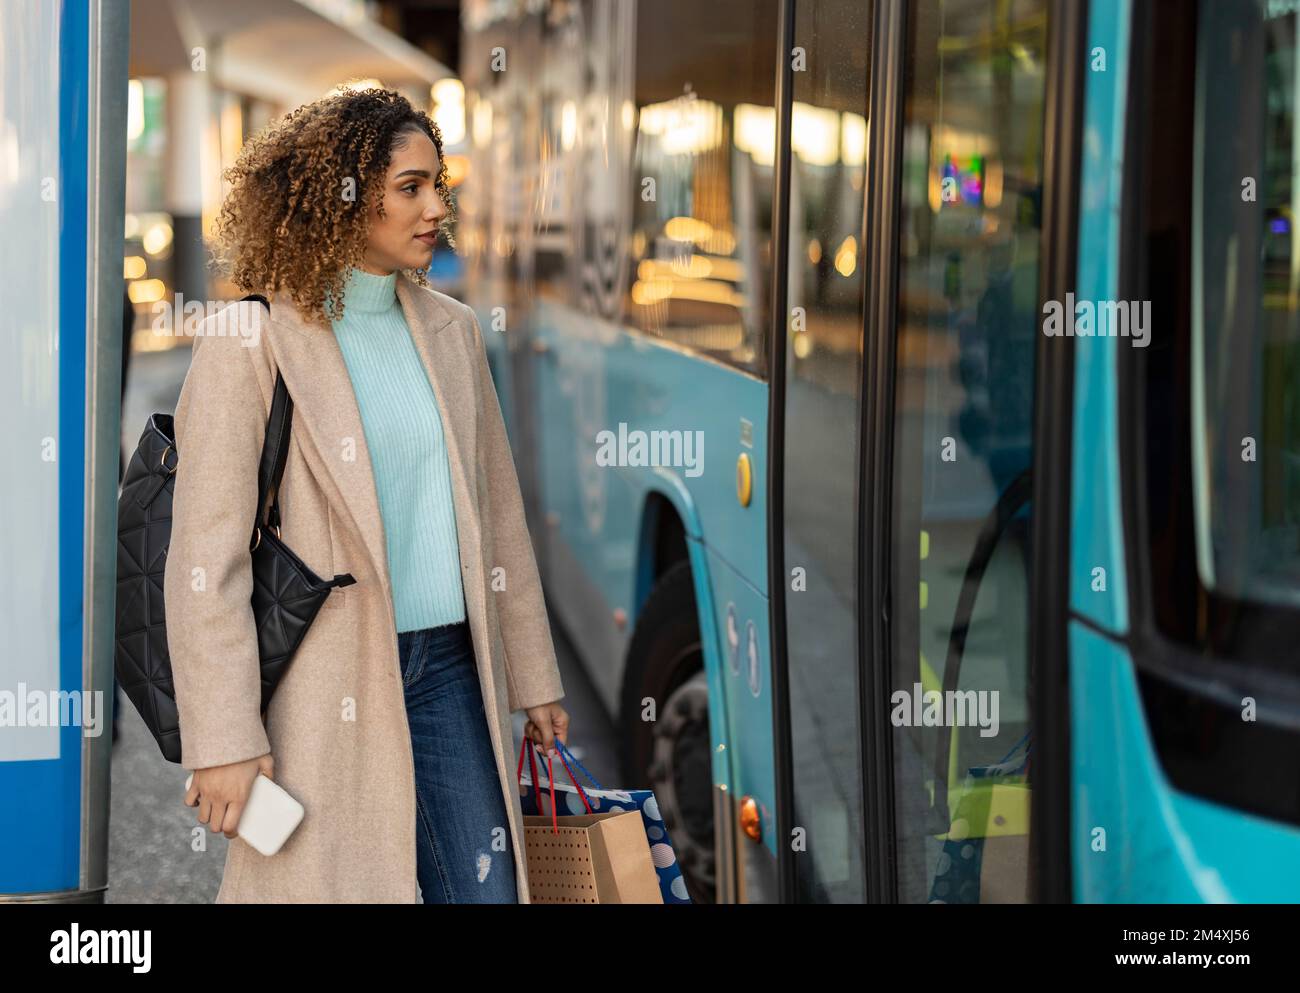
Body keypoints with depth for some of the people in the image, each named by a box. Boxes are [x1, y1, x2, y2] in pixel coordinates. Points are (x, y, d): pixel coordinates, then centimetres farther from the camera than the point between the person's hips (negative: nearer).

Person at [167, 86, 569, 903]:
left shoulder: (450, 329, 11)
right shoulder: (253, 341, -7)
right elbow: (207, 554, -11)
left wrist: (535, 680, 17)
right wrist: (223, 740, -15)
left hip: (447, 663, 5)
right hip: (325, 682, -5)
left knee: (485, 888, 4)